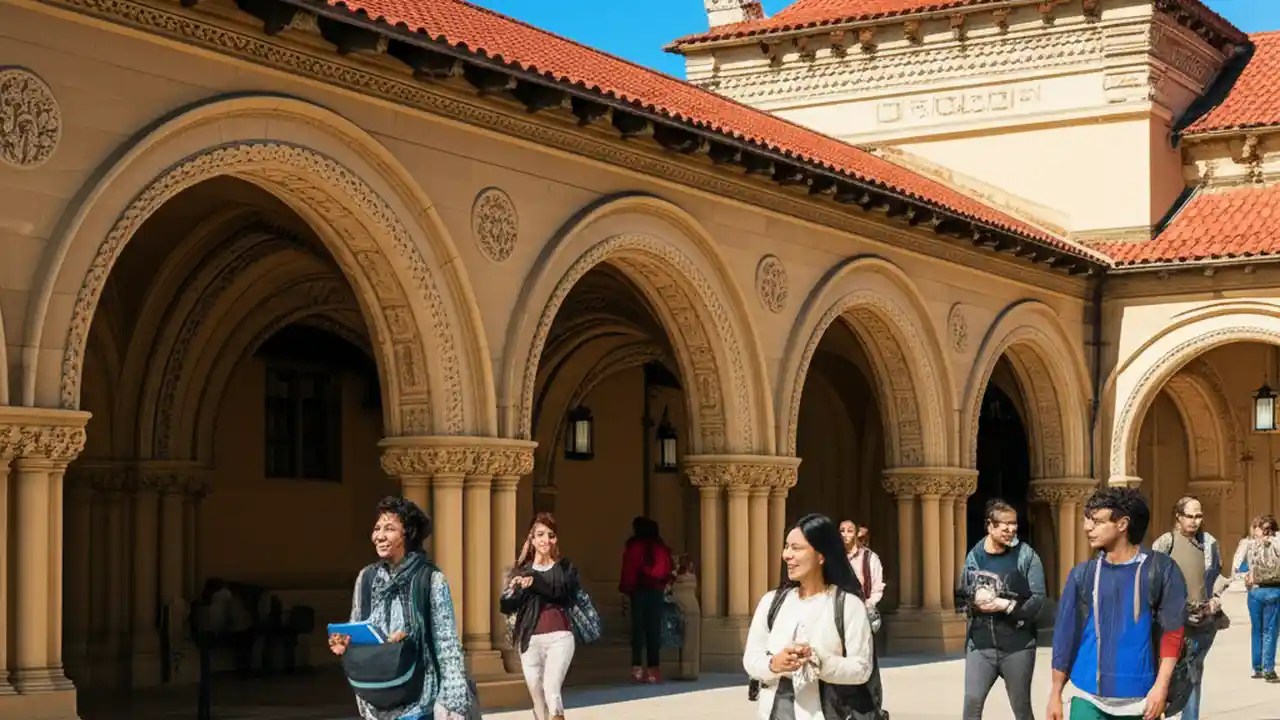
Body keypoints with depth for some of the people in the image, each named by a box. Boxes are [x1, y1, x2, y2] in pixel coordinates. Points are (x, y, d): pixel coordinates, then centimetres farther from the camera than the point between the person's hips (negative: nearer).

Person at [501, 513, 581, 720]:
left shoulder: (566, 568, 5)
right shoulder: (521, 570, 9)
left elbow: (568, 595, -14)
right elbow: (505, 607, 2)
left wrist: (536, 583, -27)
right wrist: (515, 589, -20)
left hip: (559, 638, -3)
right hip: (530, 641, 3)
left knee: (552, 690, -19)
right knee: (538, 699, 6)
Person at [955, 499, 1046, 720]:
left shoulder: (1026, 556, -5)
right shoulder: (974, 556, 4)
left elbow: (1038, 601, -9)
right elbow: (959, 598, 9)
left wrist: (1005, 605, -20)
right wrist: (975, 600, -12)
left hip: (1017, 646, -2)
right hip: (980, 645, 2)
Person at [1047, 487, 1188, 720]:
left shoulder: (1159, 570, -4)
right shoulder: (1082, 574, 3)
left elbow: (1172, 633, -5)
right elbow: (1065, 635, 6)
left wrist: (1161, 686, -14)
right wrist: (1056, 693, 6)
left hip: (1140, 700, -1)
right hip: (1089, 700, 1)